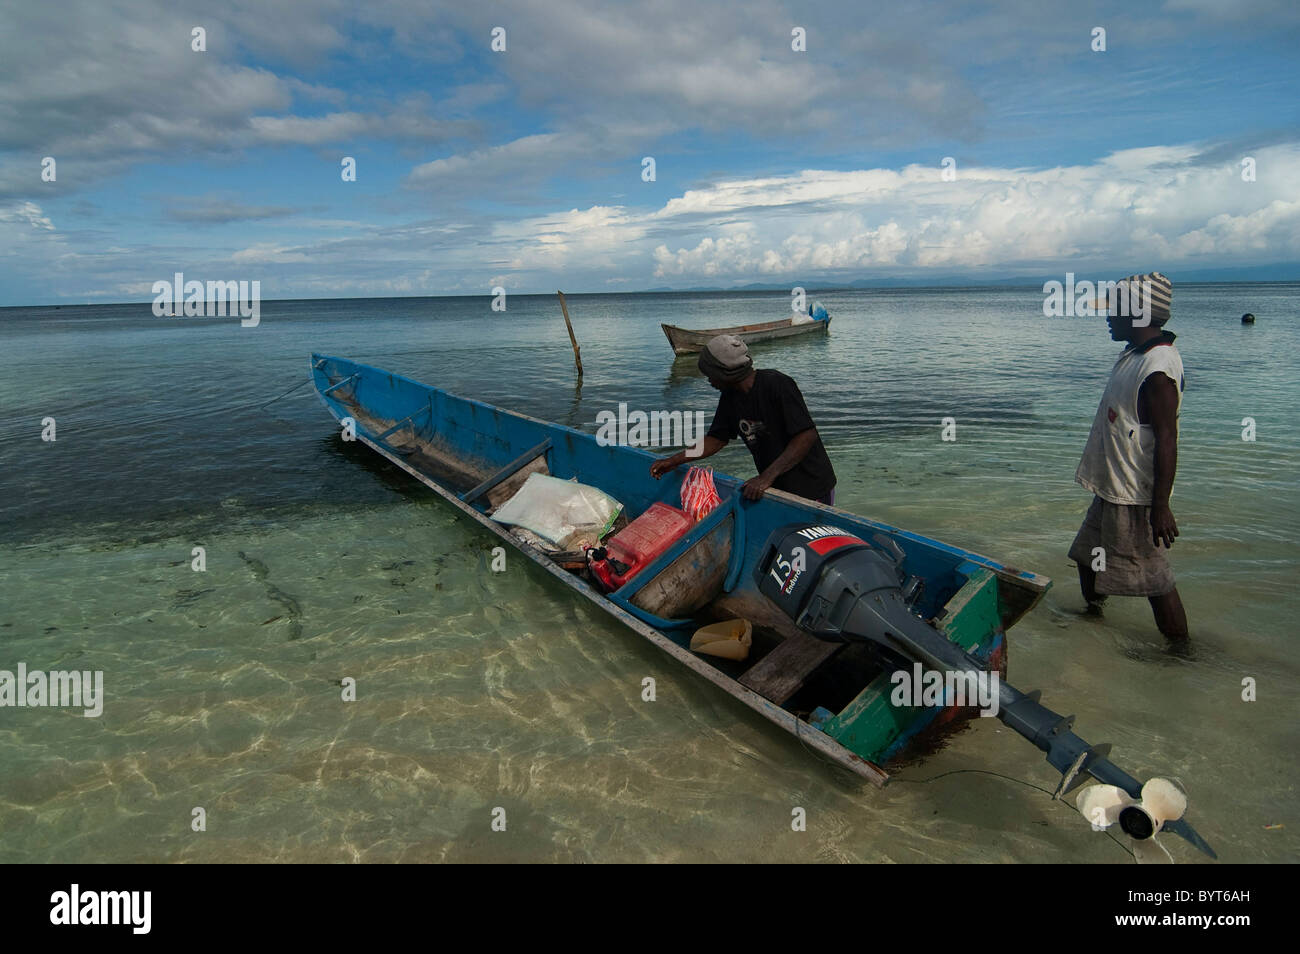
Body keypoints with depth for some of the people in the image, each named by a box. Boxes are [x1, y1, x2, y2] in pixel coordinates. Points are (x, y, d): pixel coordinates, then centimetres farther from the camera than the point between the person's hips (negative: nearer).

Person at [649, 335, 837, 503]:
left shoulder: (777, 385, -22)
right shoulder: (730, 396, 2)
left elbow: (807, 436, -26)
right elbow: (716, 439, 11)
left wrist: (766, 477, -30)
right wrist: (673, 461, 1)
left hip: (811, 487, -7)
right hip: (775, 487, 7)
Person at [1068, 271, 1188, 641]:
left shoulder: (1158, 368, -23)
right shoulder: (1134, 355, 8)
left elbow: (1167, 442, -24)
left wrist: (1160, 508, -24)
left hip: (1135, 498, -10)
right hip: (1111, 487, 10)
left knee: (1153, 577, 1)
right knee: (1088, 558, 22)